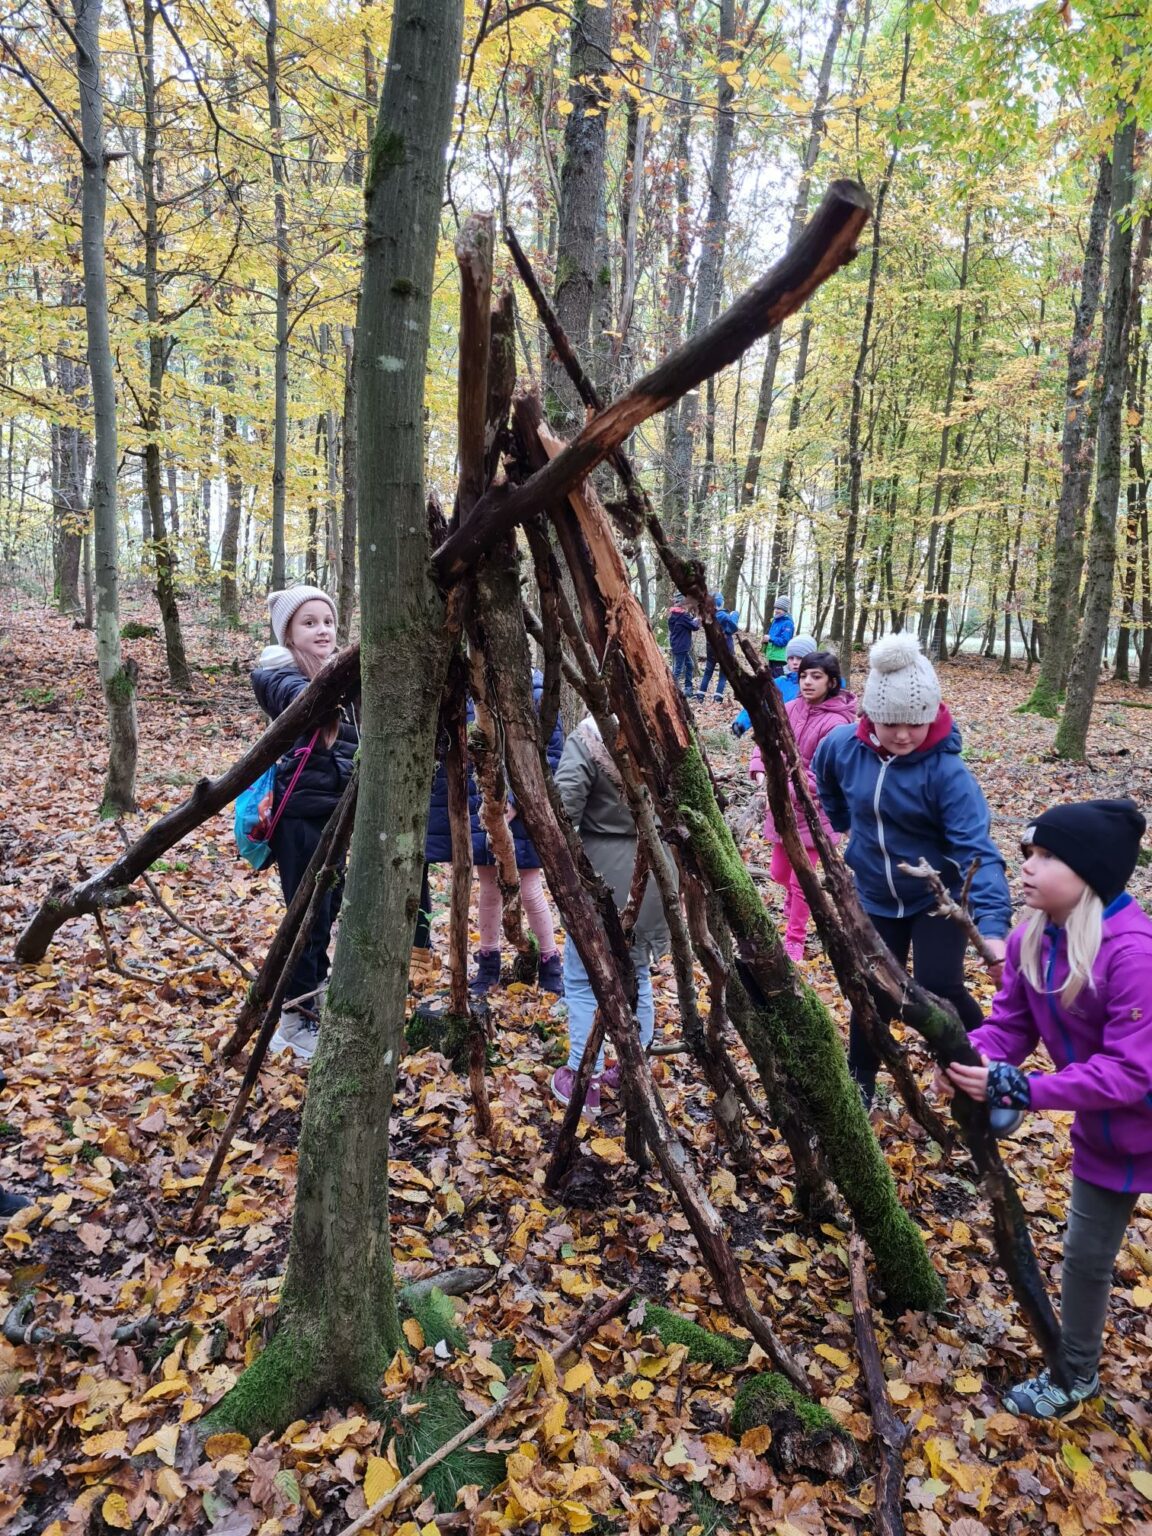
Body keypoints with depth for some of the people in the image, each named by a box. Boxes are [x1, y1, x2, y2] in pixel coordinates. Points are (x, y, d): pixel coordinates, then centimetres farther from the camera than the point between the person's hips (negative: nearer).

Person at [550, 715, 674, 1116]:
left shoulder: (587, 739, -16)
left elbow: (563, 806, -22)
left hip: (601, 870, -5)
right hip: (651, 868, 5)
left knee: (583, 978, 9)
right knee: (637, 973, 20)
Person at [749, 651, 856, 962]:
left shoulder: (836, 723, -20)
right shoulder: (791, 708, -1)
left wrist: (787, 791, -29)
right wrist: (761, 773, -16)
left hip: (813, 810, -6)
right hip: (783, 807, 6)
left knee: (800, 879, 4)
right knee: (779, 872, 19)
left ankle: (795, 939, 22)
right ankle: (794, 897, 52)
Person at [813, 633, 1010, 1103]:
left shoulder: (946, 771, -26)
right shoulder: (843, 746, -15)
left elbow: (977, 849, -33)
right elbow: (826, 783, 11)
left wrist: (992, 923, -45)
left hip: (939, 897, -3)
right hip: (874, 898, 4)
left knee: (937, 986, -15)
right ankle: (860, 1081, 32)